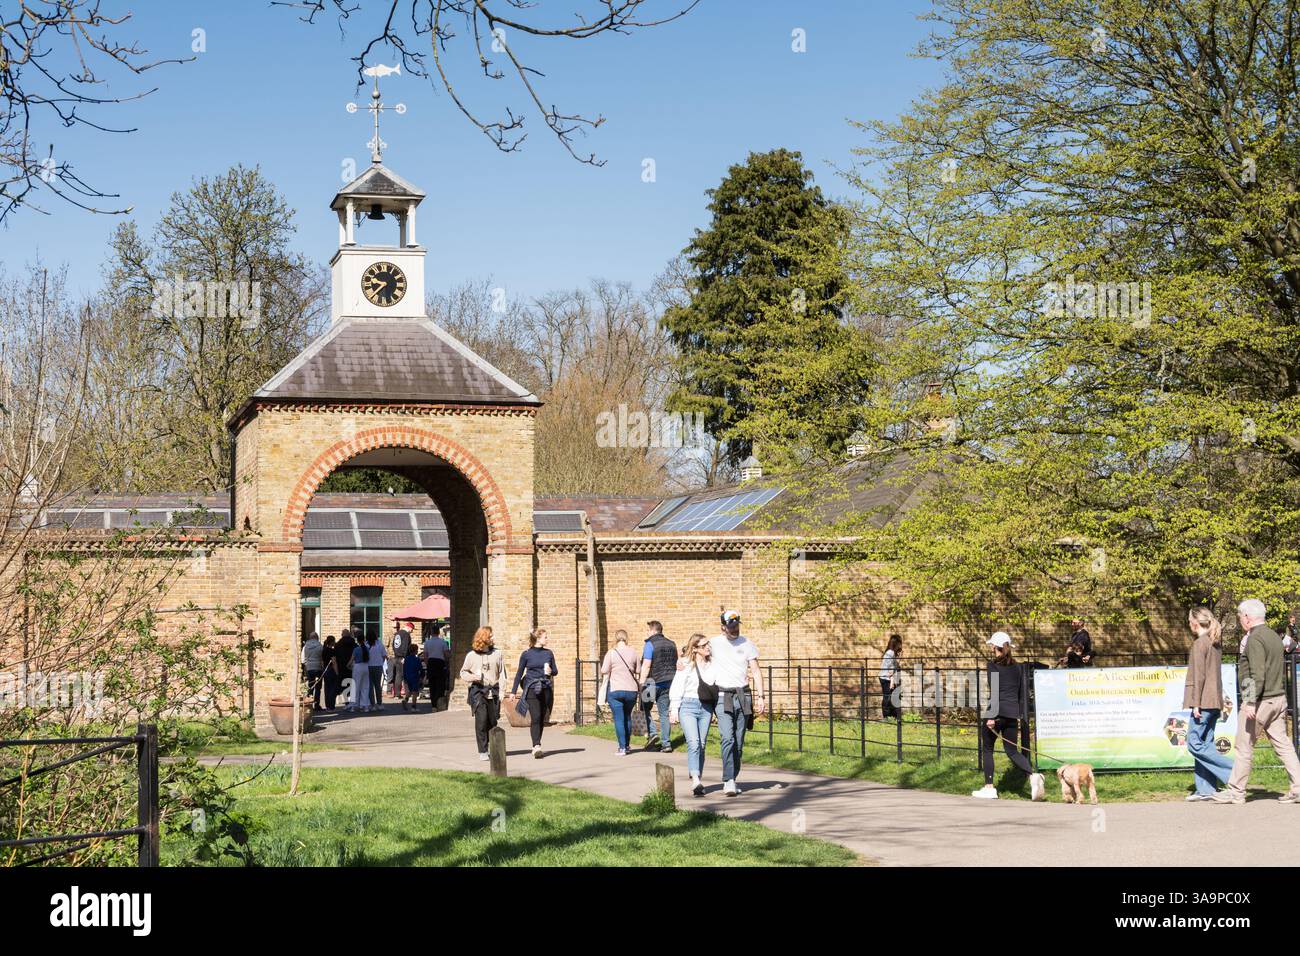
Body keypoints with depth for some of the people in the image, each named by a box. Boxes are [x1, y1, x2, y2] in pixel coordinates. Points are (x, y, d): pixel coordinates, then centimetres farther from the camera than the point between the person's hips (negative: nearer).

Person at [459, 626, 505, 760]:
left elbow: (501, 673, 7)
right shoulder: (471, 655, 4)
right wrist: (472, 677, -9)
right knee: (481, 720, -12)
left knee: (493, 721, 7)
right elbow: (463, 672, 12)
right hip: (478, 690, -2)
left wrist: (501, 691, -1)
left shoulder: (496, 653, 7)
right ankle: (482, 751, -9)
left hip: (493, 691, 2)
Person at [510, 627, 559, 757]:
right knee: (535, 717, -15)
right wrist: (513, 691, 7)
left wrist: (551, 671, -8)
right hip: (531, 689, -3)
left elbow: (555, 671, 16)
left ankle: (536, 746, 17)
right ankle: (536, 746, -21)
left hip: (546, 688, 3)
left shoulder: (548, 653, 11)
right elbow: (519, 673, 7)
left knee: (542, 718, 5)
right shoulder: (526, 654, 2)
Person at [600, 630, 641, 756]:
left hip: (615, 690, -3)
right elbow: (638, 671, 8)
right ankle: (627, 745, 25)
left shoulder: (611, 653, -8)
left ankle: (622, 748, -5)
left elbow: (604, 671, -7)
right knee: (627, 717, 18)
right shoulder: (633, 652, 1)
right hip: (631, 690, 3)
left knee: (619, 719, -1)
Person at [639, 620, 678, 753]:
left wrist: (642, 683, -14)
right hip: (668, 683, 6)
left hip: (653, 682, -6)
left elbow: (646, 666, -15)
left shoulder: (650, 644, -9)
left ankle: (652, 733, -6)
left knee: (646, 708, 11)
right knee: (664, 713, 8)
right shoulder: (671, 645, 12)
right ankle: (666, 743, 4)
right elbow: (676, 665, 18)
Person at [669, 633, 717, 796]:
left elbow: (715, 688, 17)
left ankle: (697, 783, 11)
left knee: (701, 745, 5)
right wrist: (673, 710, -5)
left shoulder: (712, 665, 12)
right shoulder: (686, 664, -1)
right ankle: (695, 781, -26)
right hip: (688, 706, -5)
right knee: (693, 743, -17)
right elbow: (676, 687, -1)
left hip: (706, 708, 5)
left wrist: (715, 711, 13)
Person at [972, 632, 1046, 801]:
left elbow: (993, 692, -14)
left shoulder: (994, 665, -7)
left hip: (998, 711, -6)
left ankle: (989, 788, 9)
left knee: (988, 749, 9)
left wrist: (991, 716, -15)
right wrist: (1019, 716, 22)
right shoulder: (1016, 667, 12)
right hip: (1013, 714, 6)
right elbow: (1021, 693, 16)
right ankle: (1033, 776, -16)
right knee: (1012, 751, 8)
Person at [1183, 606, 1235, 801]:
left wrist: (1196, 703, -15)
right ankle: (1206, 789, 6)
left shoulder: (1199, 644, -11)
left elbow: (1199, 676, -15)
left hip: (1204, 702, -9)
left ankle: (1233, 770, -14)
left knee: (1195, 744, -9)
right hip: (1215, 702, 9)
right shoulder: (1215, 643, 17)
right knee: (1205, 744, 9)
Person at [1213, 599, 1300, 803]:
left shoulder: (1255, 639, -14)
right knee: (1282, 745, 7)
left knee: (1244, 747, 1)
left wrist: (1251, 702, -24)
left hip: (1260, 701, -9)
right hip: (1278, 698, 9)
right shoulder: (1274, 636, 15)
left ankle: (1236, 792, 7)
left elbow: (1258, 674, -23)